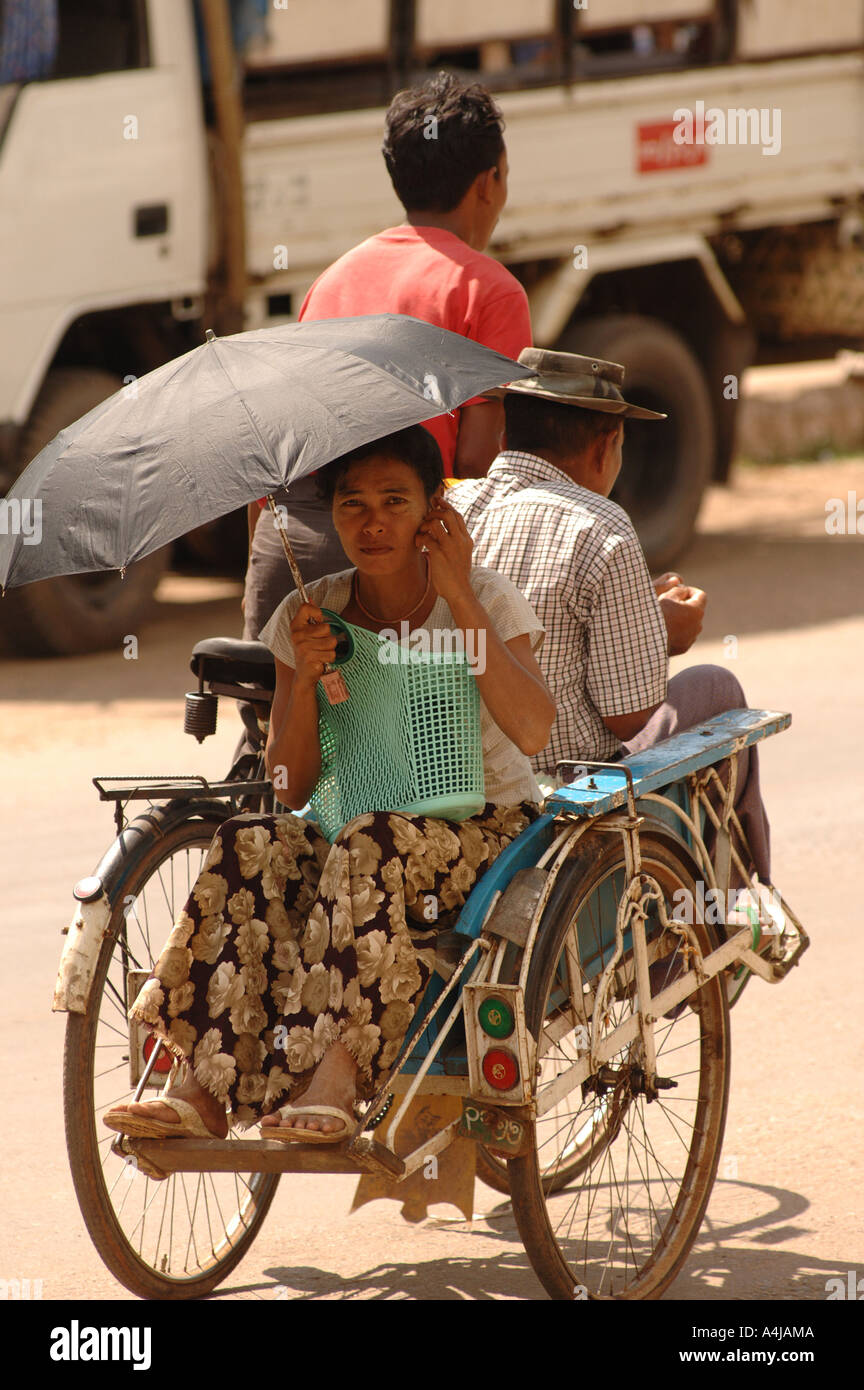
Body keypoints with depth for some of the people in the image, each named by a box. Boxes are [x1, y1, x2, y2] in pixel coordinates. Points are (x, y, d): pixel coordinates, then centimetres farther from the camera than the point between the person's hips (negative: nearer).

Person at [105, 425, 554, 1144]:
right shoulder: (309, 616, 5)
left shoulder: (486, 599, -3)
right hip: (356, 822, 3)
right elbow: (292, 789, 1)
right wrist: (305, 677, -15)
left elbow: (532, 731, -22)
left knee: (375, 845, -36)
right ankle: (205, 1088, -37)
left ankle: (336, 1077, -43)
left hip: (483, 829, -3)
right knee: (252, 847, -28)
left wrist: (459, 596, -19)